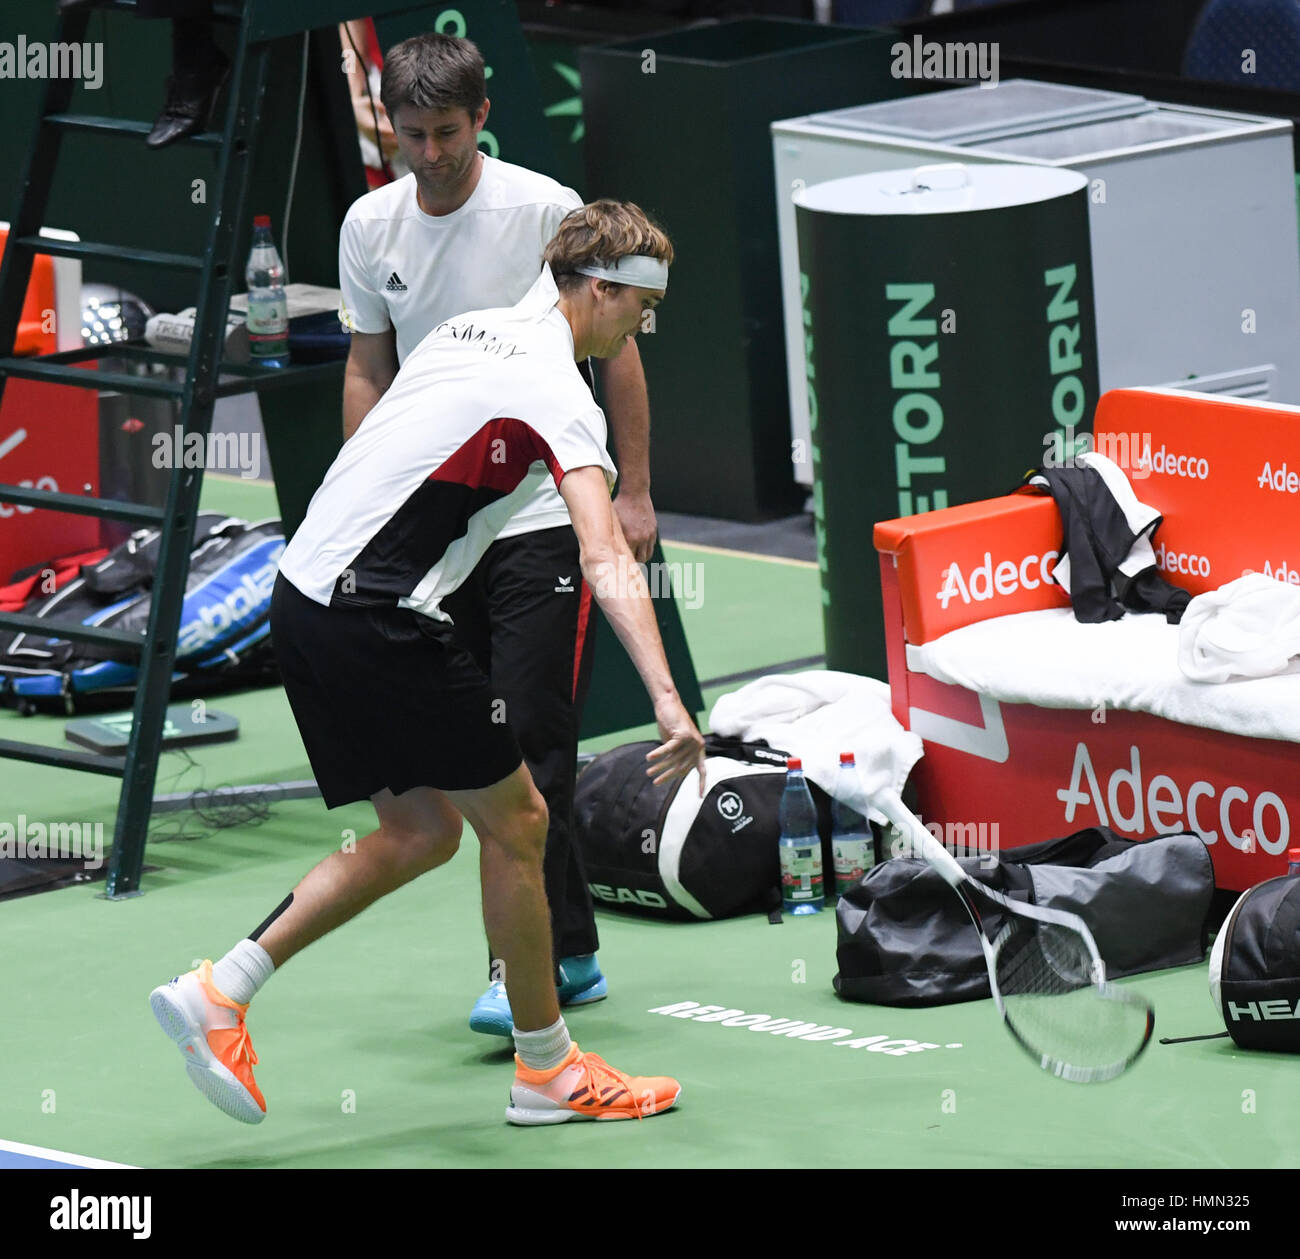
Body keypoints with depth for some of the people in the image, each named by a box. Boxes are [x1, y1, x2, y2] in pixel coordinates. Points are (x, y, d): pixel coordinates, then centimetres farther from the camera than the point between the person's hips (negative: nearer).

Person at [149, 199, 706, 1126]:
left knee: (422, 832, 15)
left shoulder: (470, 330, 14)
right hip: (379, 623, -9)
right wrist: (668, 702, -34)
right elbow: (606, 562, -26)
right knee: (517, 823, 3)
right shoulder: (558, 395, -14)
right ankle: (547, 1068, 13)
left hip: (305, 595, 9)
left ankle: (218, 995, 9)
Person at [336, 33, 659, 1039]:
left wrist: (635, 492, -6)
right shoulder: (371, 227, 5)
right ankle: (574, 954, 16)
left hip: (546, 518, -5)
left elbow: (616, 346, -2)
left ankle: (522, 966, -11)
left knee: (532, 747, -11)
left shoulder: (545, 210, -9)